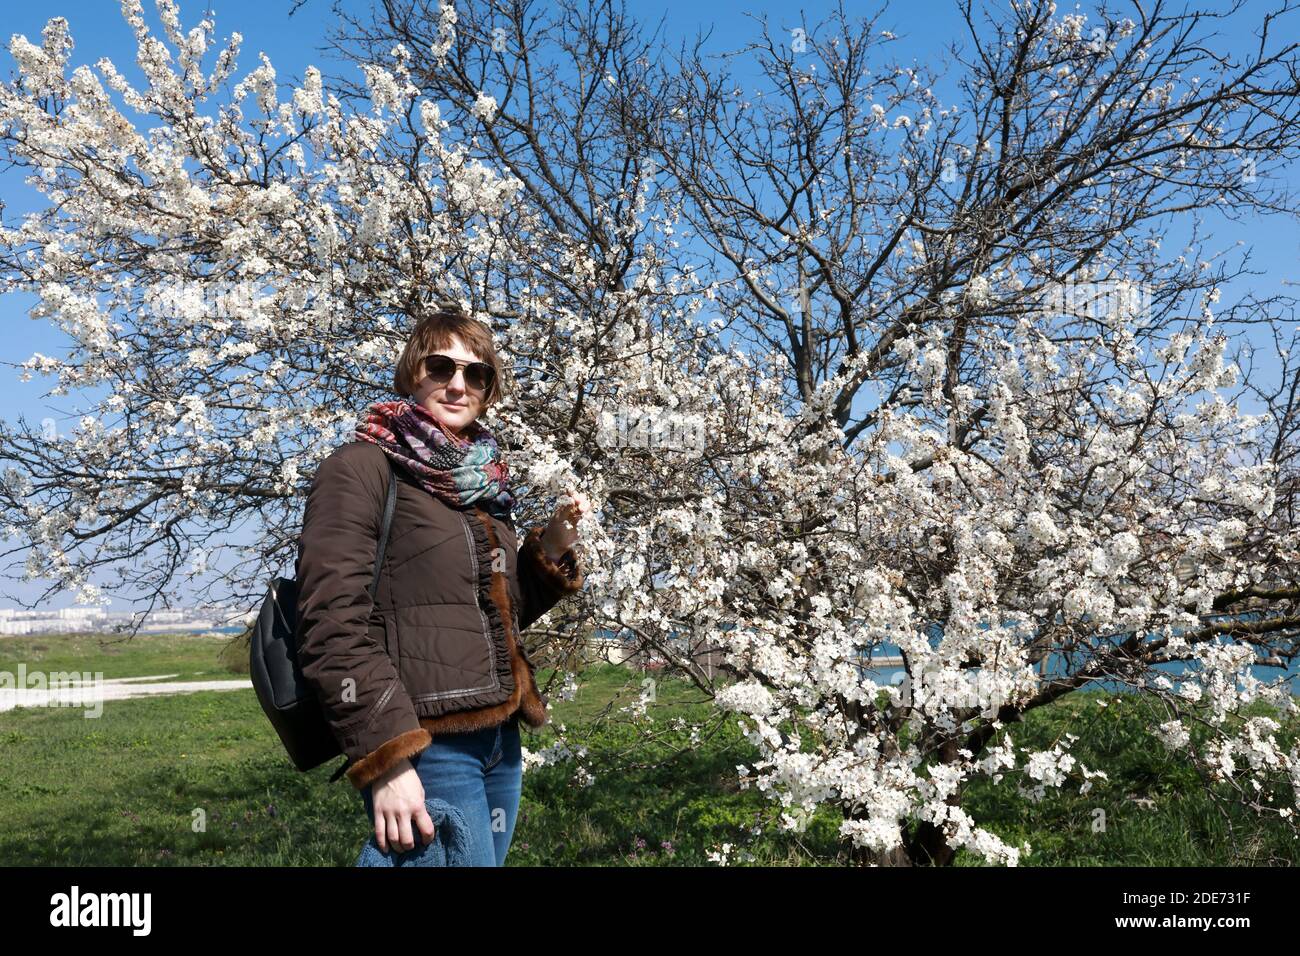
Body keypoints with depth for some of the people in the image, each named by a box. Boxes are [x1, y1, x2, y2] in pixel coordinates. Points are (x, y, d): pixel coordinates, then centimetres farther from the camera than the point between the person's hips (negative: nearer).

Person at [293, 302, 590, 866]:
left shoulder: (482, 483, 15)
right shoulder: (362, 467, -5)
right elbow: (334, 625, -14)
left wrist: (554, 545, 6)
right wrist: (385, 761, -19)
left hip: (500, 743, 7)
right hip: (426, 748, -7)